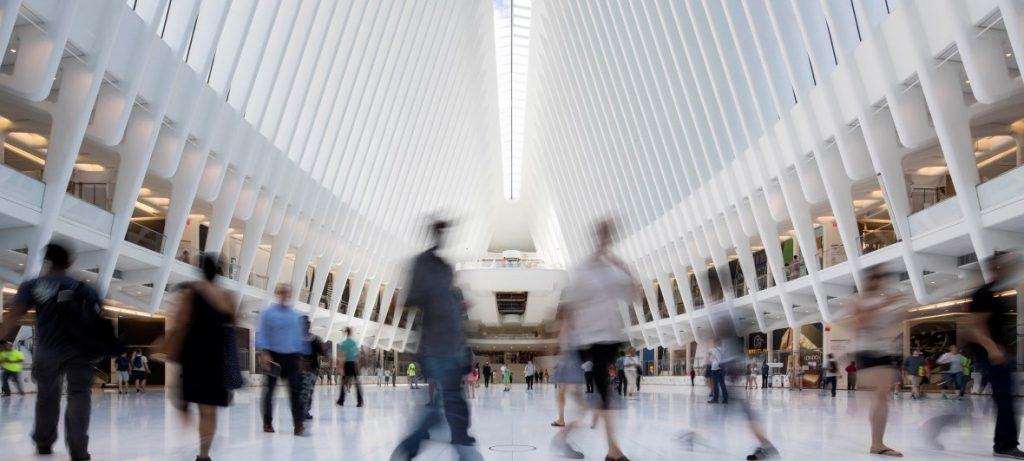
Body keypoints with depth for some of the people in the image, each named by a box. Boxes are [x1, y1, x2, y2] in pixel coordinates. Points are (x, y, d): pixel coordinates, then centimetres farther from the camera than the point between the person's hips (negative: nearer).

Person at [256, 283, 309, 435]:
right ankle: (267, 423, 22)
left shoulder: (296, 315, 10)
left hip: (292, 356, 2)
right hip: (274, 355, -2)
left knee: (295, 391, -8)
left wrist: (302, 355, 14)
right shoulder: (268, 313, -1)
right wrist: (264, 353, -16)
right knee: (270, 389, 9)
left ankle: (299, 425, -13)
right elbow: (262, 334, -6)